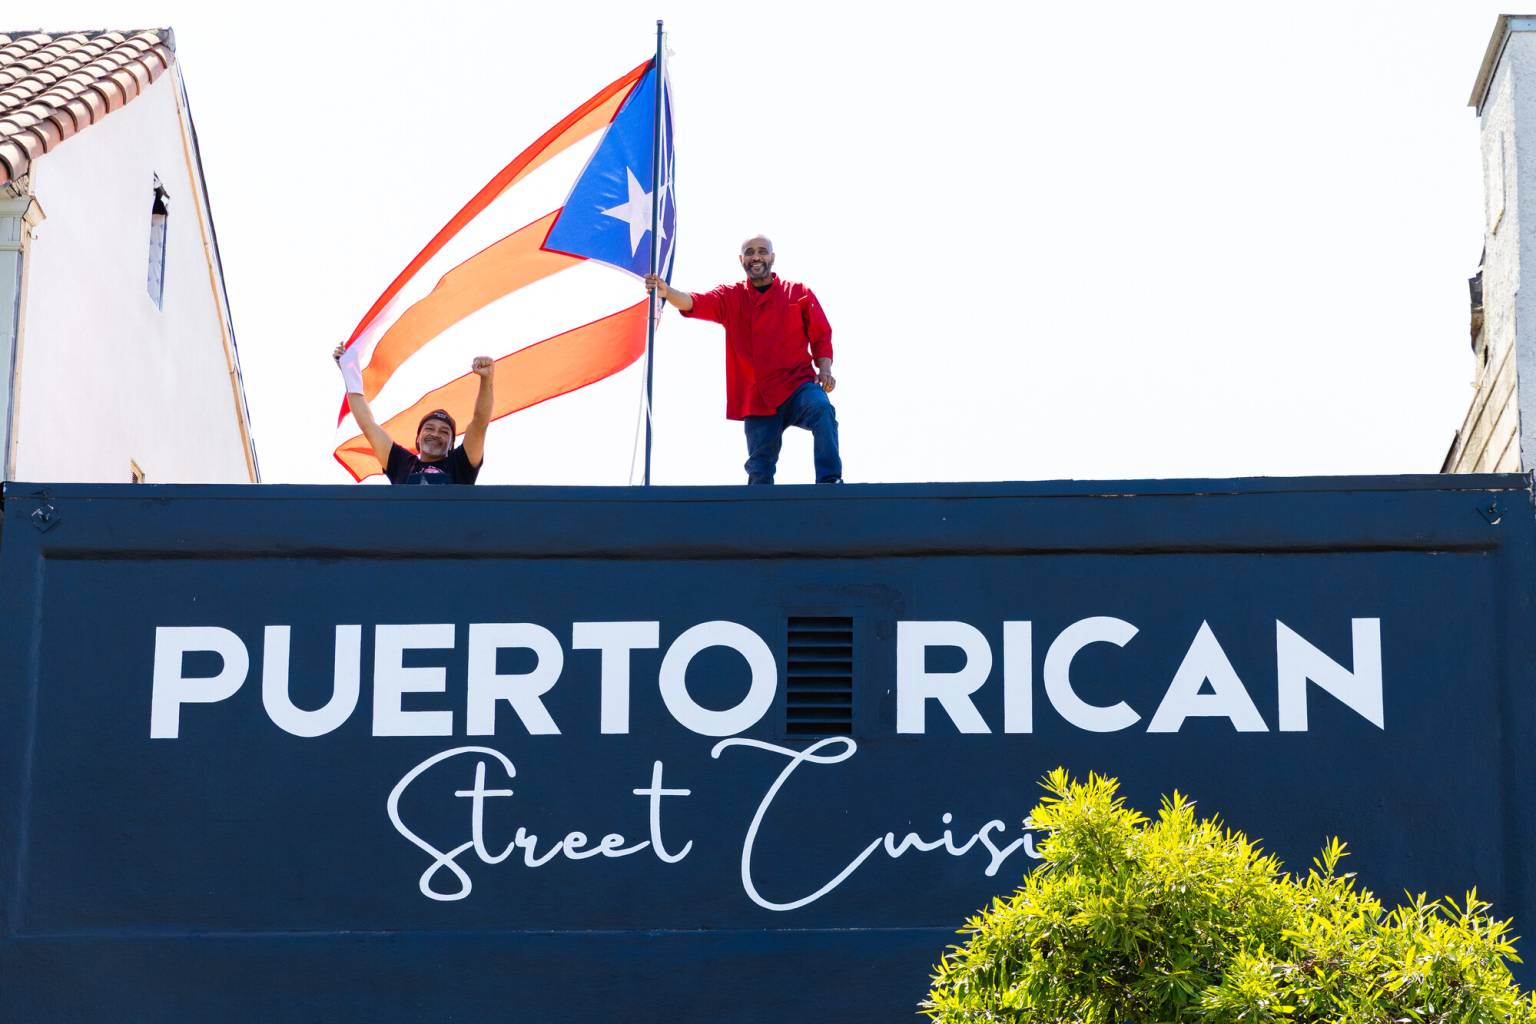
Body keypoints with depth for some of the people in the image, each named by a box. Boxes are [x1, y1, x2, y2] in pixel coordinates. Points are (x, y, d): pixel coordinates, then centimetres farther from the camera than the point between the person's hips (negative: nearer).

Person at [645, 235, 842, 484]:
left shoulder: (799, 293, 8)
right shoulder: (731, 298, 10)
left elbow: (821, 337, 10)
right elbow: (695, 303, -7)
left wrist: (824, 370, -9)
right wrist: (666, 292, -28)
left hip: (798, 385, -2)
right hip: (756, 399, 2)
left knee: (822, 409, -34)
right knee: (759, 469, 0)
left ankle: (830, 481, -34)